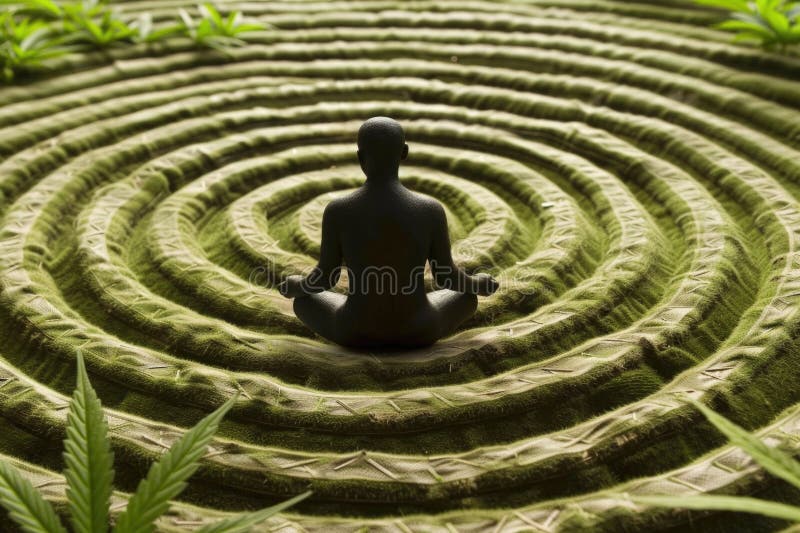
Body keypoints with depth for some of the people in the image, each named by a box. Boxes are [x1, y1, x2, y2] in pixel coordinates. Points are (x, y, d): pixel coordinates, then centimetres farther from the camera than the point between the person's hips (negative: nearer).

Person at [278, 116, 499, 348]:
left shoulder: (337, 211, -15)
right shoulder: (431, 210, -15)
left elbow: (324, 278, -4)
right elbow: (447, 277, -3)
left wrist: (295, 286, 20)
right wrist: (478, 283, 20)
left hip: (356, 333, 0)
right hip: (416, 331, 0)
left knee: (304, 299, 32)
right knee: (467, 295, 33)